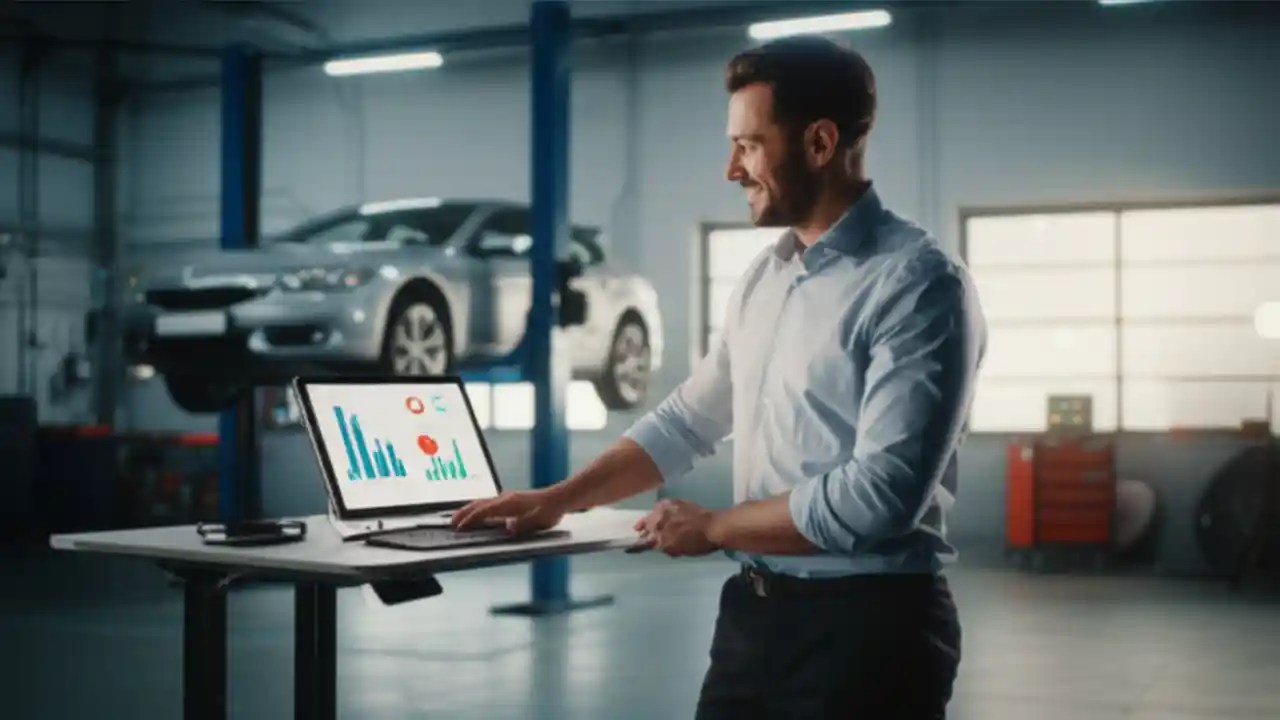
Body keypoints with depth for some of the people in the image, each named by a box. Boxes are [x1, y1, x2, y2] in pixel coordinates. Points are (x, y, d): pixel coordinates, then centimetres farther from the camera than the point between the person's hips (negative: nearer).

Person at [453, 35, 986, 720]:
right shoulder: (763, 277, 12)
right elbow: (686, 420, 20)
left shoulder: (916, 284, -15)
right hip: (755, 612, 7)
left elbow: (880, 495, -22)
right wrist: (557, 498, 13)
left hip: (866, 625, -7)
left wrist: (713, 526, -11)